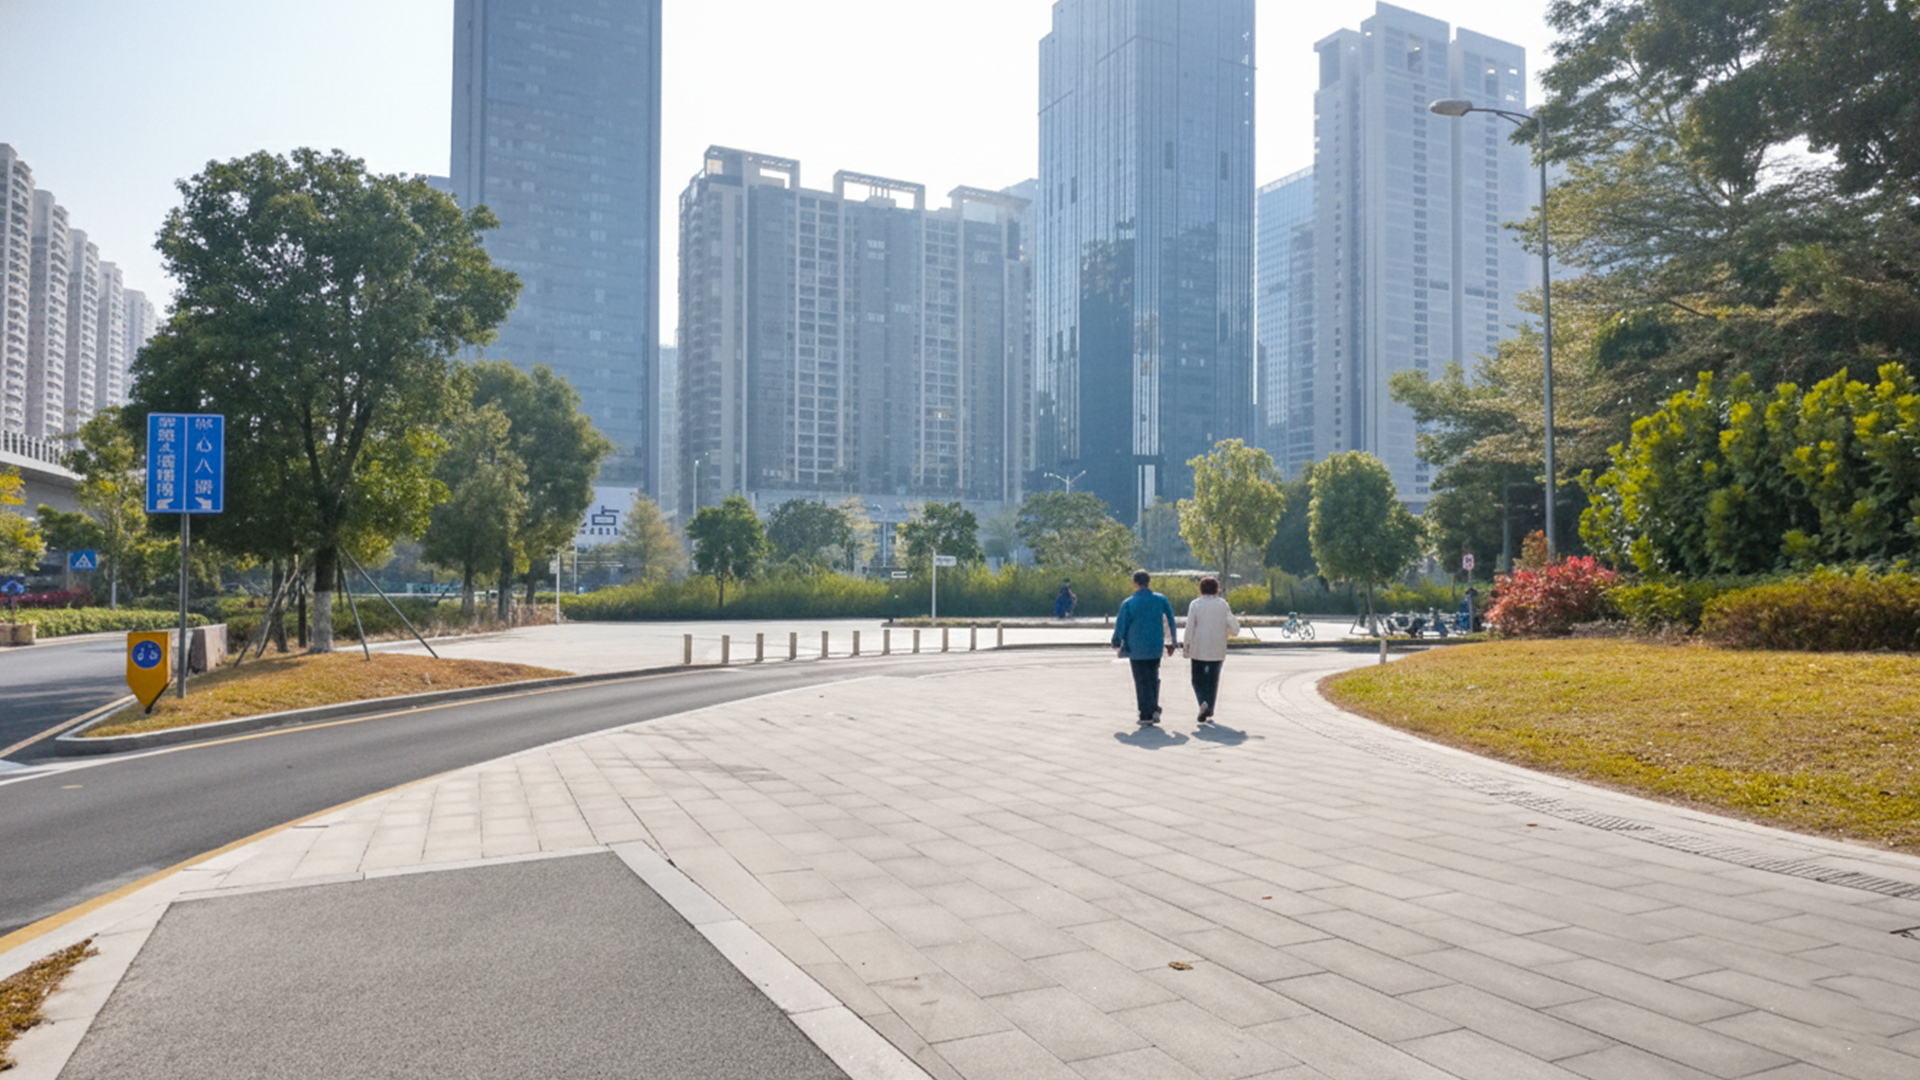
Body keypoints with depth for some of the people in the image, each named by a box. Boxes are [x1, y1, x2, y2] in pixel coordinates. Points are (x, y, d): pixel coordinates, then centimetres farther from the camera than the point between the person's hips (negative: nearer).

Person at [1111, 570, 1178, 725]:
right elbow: (1170, 622, 6)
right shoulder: (1161, 600, 0)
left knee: (1142, 682, 4)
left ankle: (1146, 715, 4)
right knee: (1153, 679, 16)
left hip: (1137, 648, -3)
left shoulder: (1128, 603, -9)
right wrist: (1172, 643, 16)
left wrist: (1117, 643, 14)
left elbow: (1121, 626, -3)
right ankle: (1155, 709, 7)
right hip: (1156, 647, 3)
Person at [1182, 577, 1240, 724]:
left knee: (1198, 679, 10)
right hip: (1218, 651, 2)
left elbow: (1189, 628, -7)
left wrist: (1187, 647, 0)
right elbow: (1235, 628, -1)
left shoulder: (1195, 604, -3)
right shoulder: (1223, 604, 2)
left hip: (1199, 650, -2)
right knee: (1213, 681, 10)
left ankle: (1203, 702, -16)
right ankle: (1209, 714, 8)